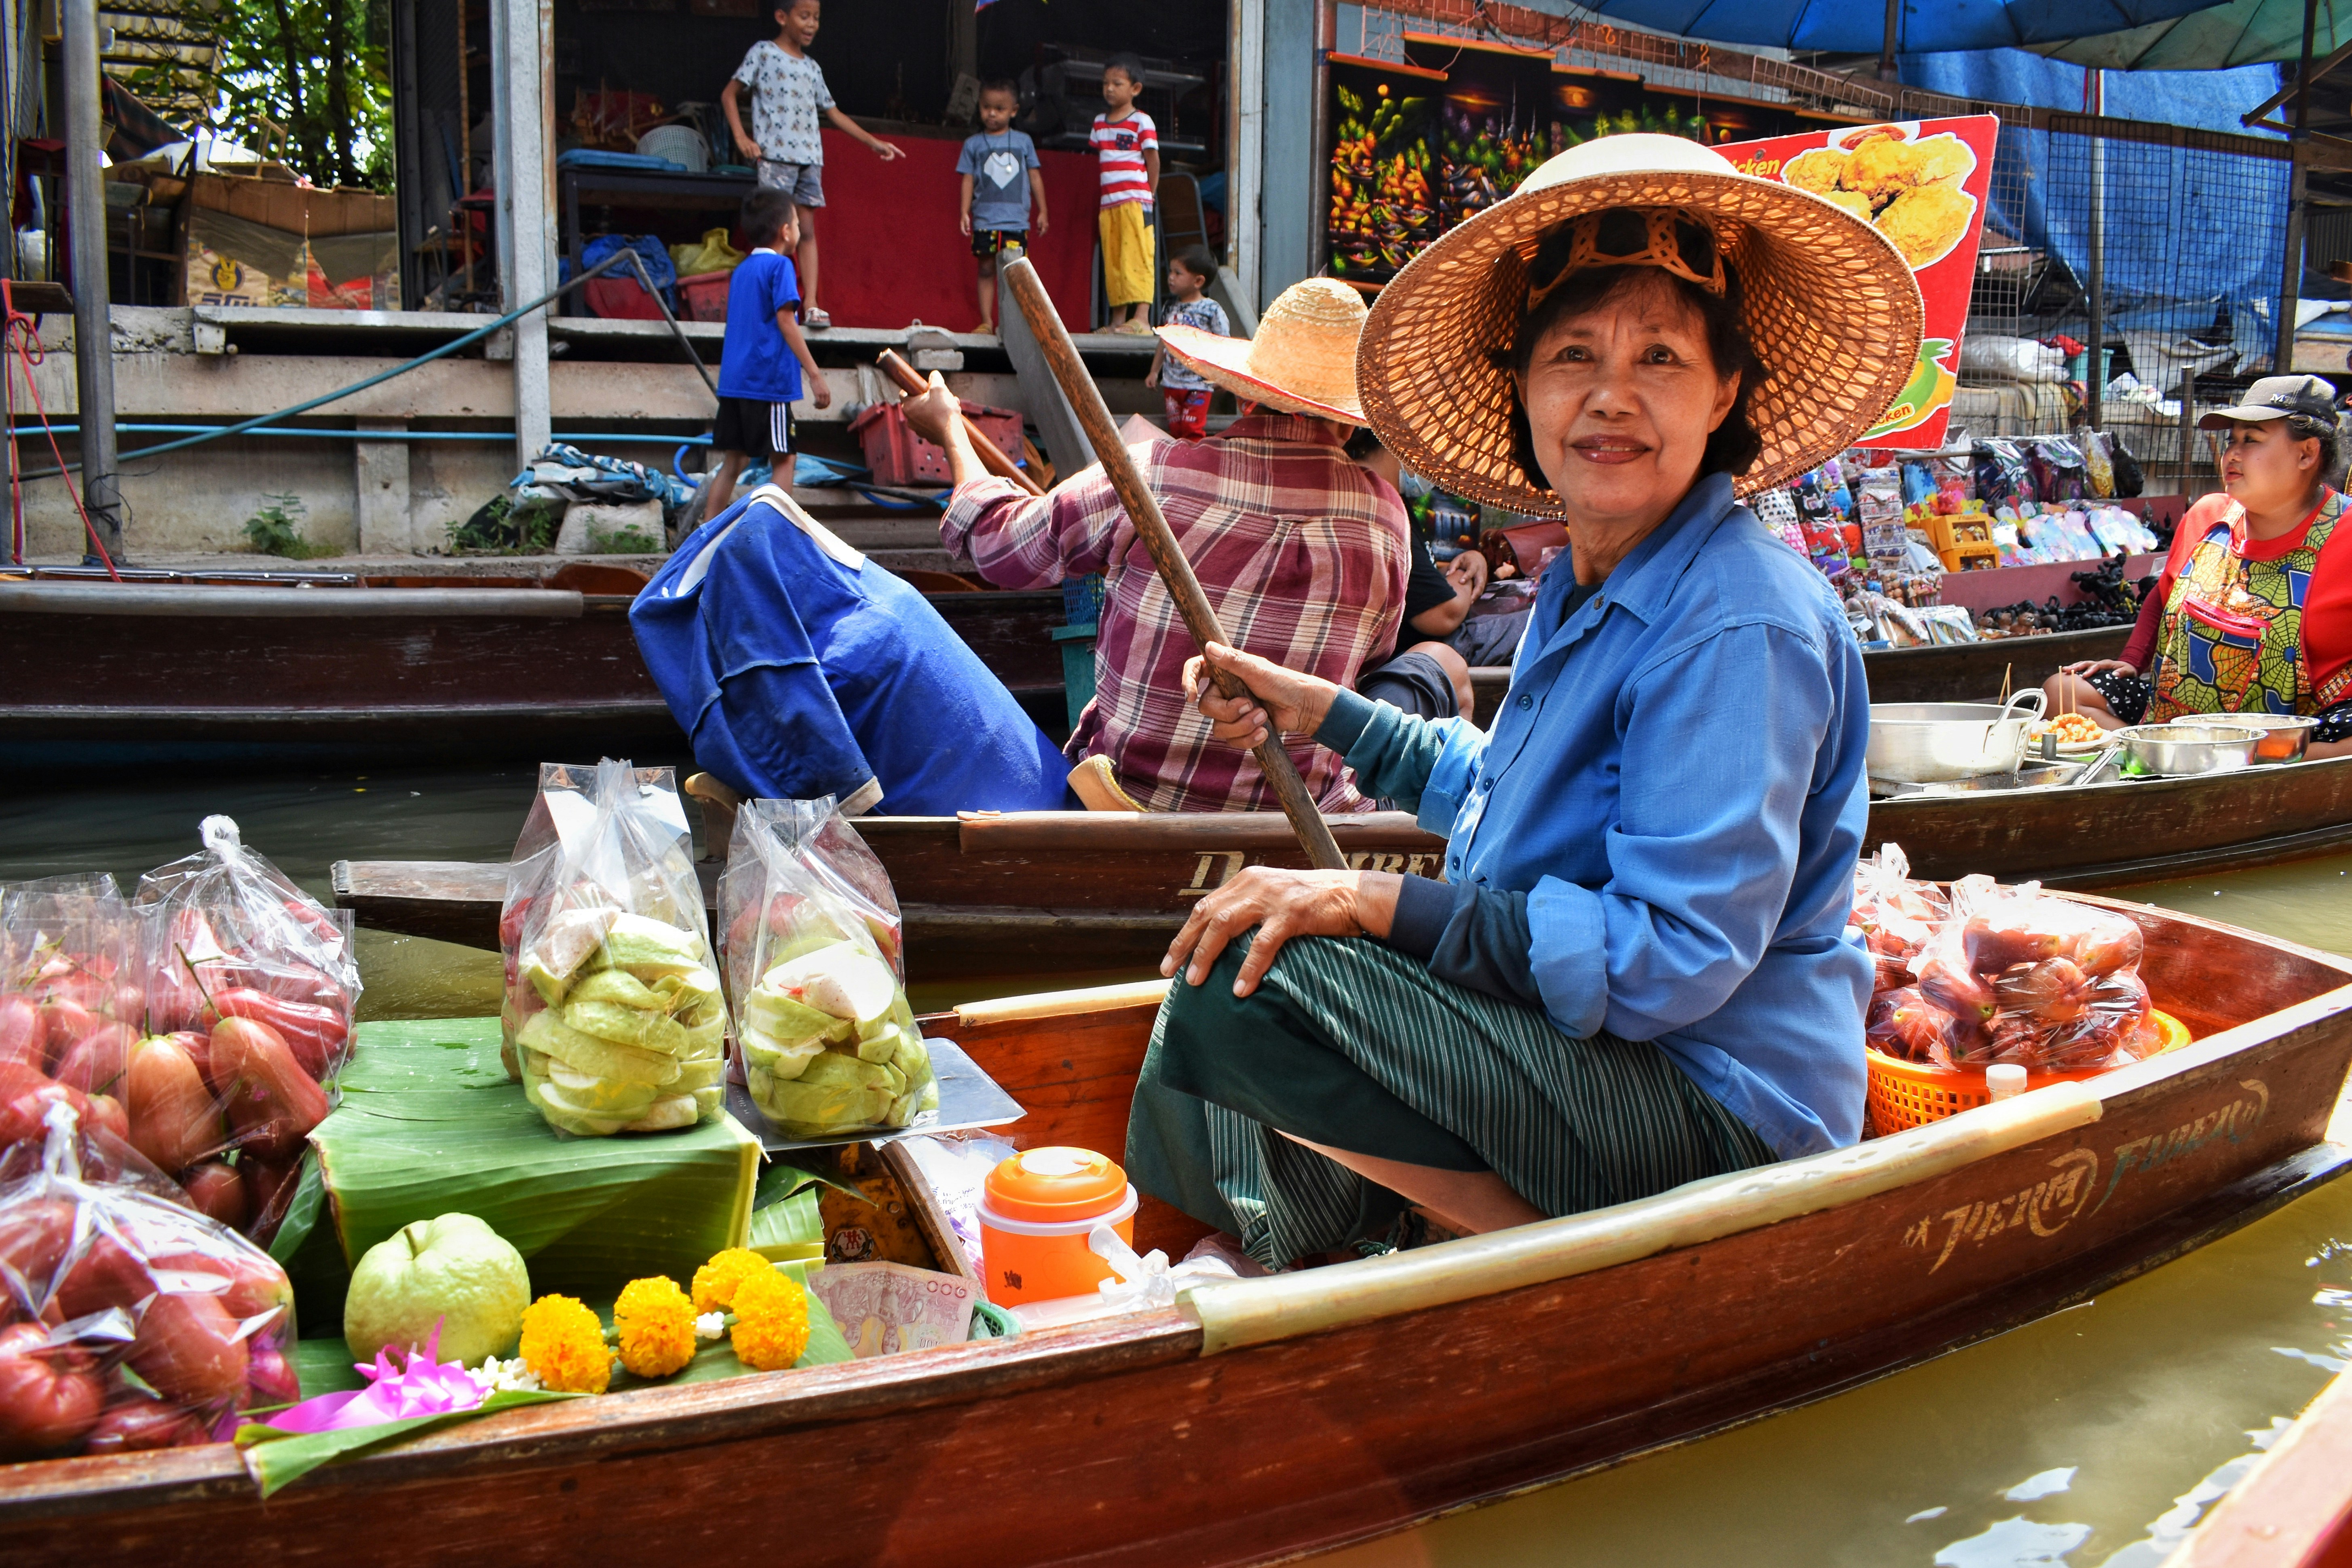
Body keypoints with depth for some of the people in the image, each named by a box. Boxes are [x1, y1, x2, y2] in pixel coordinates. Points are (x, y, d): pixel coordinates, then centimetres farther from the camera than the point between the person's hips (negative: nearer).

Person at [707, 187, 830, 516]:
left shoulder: (742, 269, 17)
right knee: (784, 459, 0)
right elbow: (785, 321, -15)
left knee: (733, 460, 9)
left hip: (733, 381, 8)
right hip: (768, 381, -7)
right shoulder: (779, 265, -6)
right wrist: (815, 374, -16)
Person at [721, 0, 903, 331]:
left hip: (809, 157, 5)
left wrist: (873, 142, 21)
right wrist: (741, 137, -10)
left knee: (807, 230, 1)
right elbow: (729, 95, 2)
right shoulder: (763, 52, 4)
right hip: (774, 155, -5)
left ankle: (810, 304, -1)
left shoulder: (812, 68, 19)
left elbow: (834, 113, 25)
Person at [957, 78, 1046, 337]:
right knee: (987, 269, 2)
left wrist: (1042, 211, 12)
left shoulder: (1023, 141, 9)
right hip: (985, 219, 0)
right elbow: (968, 179, 7)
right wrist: (965, 212, -1)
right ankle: (987, 322, 6)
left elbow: (1034, 177, 13)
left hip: (1016, 219, 0)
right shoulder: (973, 144, 8)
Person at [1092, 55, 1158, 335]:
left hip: (1135, 201, -6)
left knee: (1137, 257, -12)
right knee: (1112, 262, 5)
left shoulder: (1142, 122, -2)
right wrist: (1100, 202, 16)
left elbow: (1153, 159, -1)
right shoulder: (1100, 123, 16)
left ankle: (1142, 318, -16)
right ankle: (1118, 320, 8)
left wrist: (1149, 195, 1)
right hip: (1108, 204, 6)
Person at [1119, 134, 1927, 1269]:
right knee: (1221, 960, 17)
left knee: (1243, 989, -25)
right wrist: (1321, 713, 21)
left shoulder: (1738, 628, -21)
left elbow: (1671, 959, -26)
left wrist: (1381, 901, -27)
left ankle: (1548, 1248, -12)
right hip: (1581, 1044, 10)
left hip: (1719, 1114, -10)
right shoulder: (1585, 588, 9)